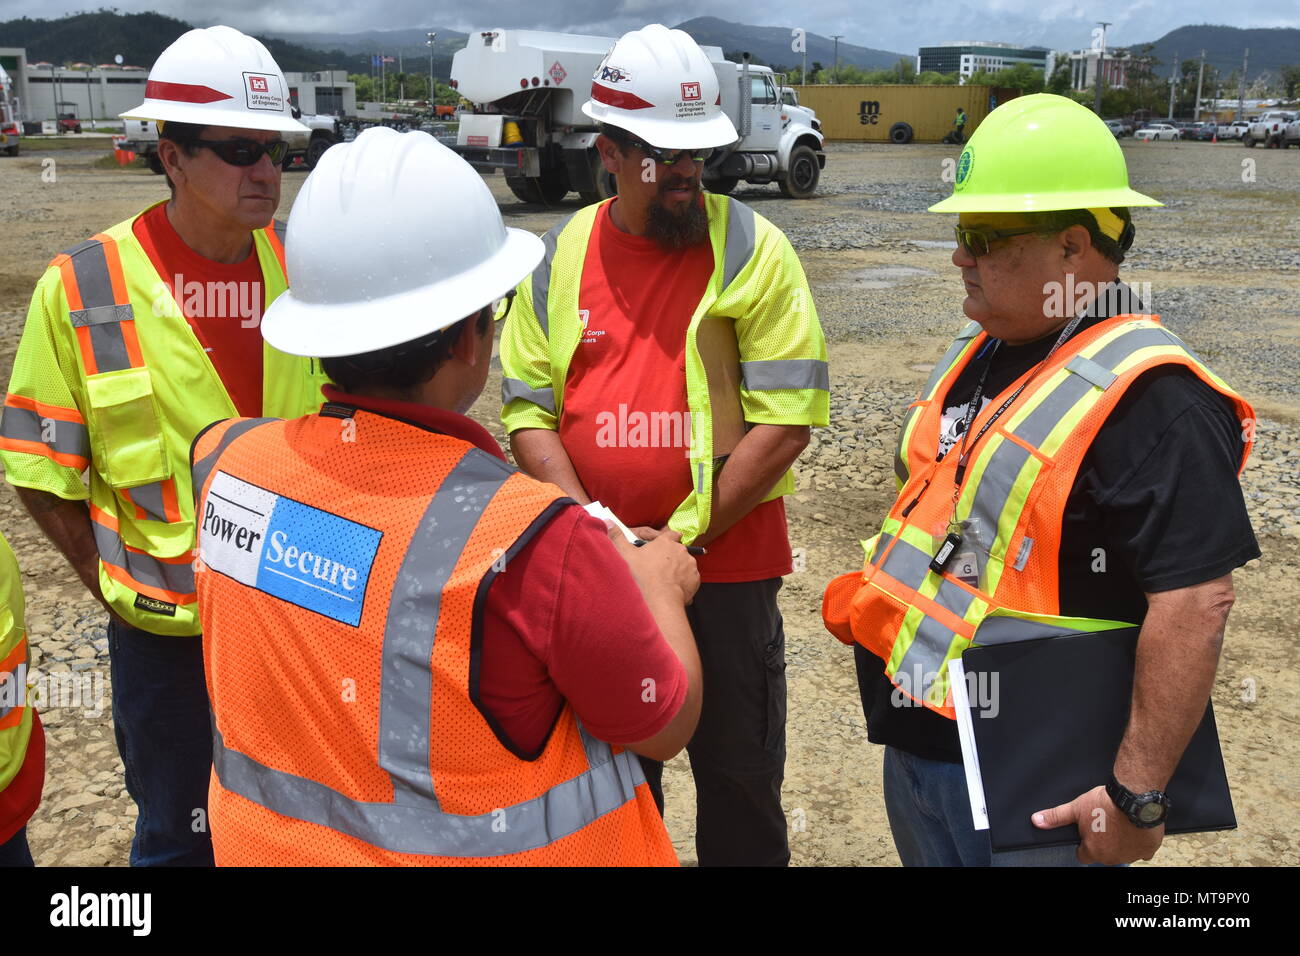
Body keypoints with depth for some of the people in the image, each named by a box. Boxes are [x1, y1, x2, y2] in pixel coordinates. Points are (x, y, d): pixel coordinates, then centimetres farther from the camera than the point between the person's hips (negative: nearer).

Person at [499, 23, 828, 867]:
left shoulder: (753, 250, -7)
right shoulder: (563, 255, 3)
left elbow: (787, 417, -12)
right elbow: (529, 411, 2)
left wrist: (681, 535, -14)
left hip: (727, 568, -2)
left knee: (739, 778, 11)